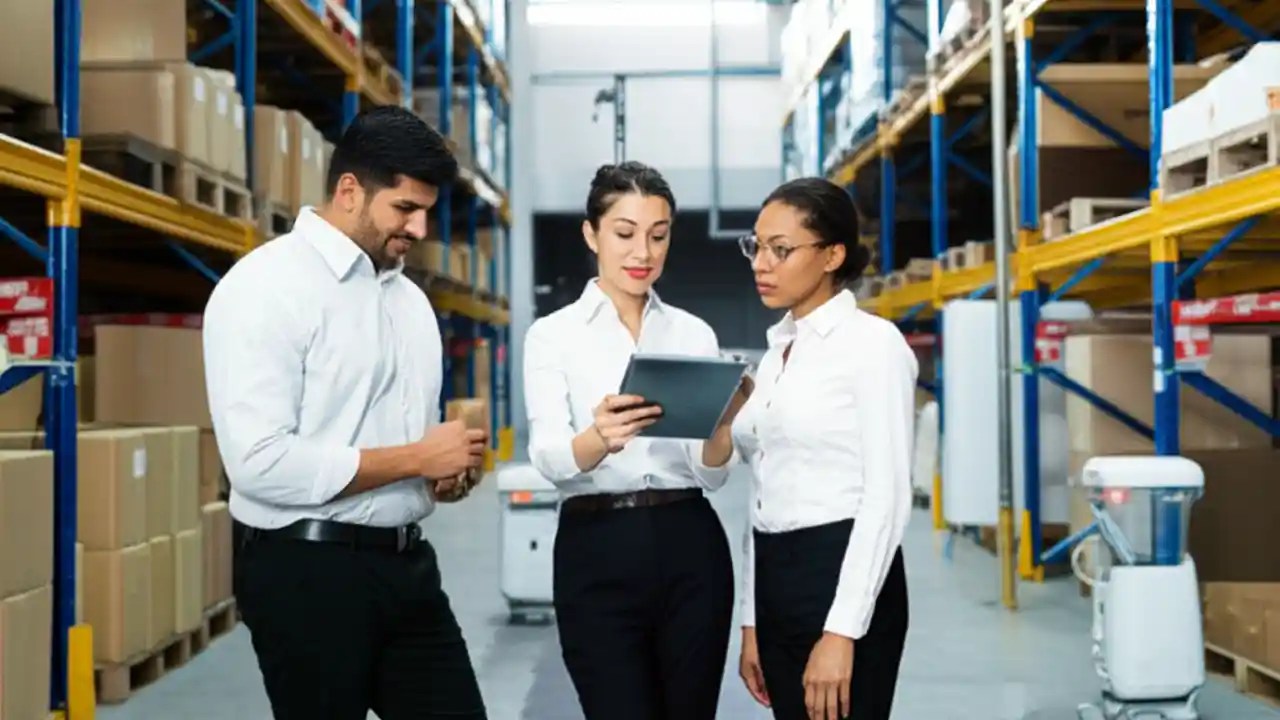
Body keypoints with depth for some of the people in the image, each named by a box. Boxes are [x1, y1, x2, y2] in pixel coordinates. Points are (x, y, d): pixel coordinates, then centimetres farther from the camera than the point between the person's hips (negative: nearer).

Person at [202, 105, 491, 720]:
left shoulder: (409, 296, 14)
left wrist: (447, 473, -2)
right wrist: (417, 459, -16)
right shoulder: (265, 287, -12)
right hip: (308, 571, -7)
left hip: (408, 563, 7)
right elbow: (260, 462, -21)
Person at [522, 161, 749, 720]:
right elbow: (549, 457, -15)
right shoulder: (552, 334, 1)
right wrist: (601, 437, -37)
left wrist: (724, 423, -21)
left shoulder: (694, 333, 9)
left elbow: (712, 473, 1)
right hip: (597, 556, -3)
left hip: (690, 551, 3)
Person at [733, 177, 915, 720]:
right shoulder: (777, 352, 15)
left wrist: (842, 631, -21)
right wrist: (754, 621, 14)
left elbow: (887, 497, -16)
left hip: (843, 579, -8)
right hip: (778, 581, 8)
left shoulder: (873, 342, -10)